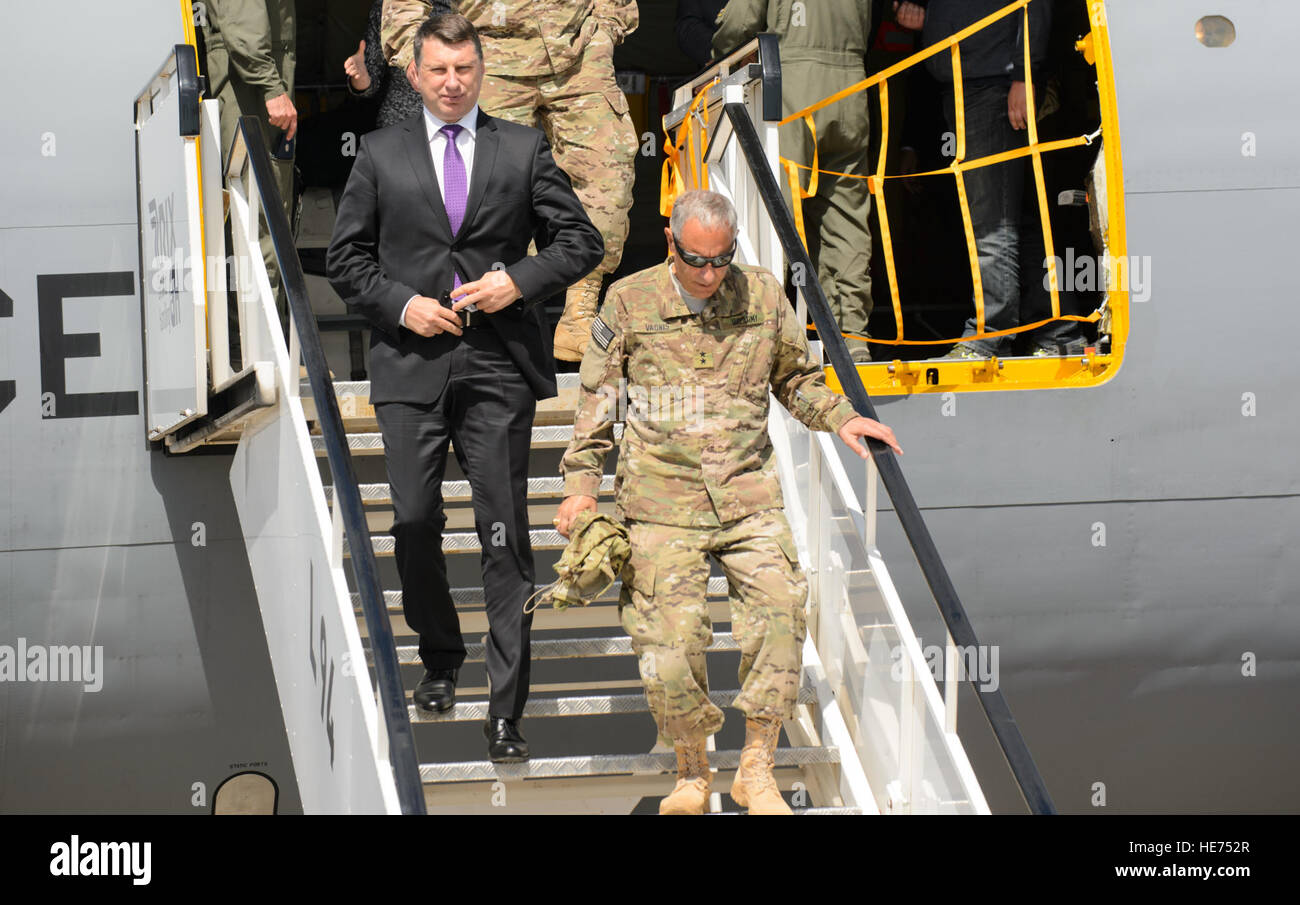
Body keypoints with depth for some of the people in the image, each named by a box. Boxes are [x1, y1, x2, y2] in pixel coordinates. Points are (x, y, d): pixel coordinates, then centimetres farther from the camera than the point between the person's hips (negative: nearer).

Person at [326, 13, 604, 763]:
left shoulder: (524, 150, 7)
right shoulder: (381, 155, 8)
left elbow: (582, 242, 8)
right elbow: (346, 258, 9)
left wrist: (521, 281, -8)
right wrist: (401, 304, -6)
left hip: (498, 366, -1)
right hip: (412, 366, 1)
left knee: (505, 538, -3)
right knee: (414, 523, 5)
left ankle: (507, 713, -1)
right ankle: (441, 659, 31)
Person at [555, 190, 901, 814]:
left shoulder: (763, 296, 5)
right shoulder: (630, 302, 1)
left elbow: (795, 377, 22)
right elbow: (595, 399, 8)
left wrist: (841, 418, 6)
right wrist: (581, 485, 4)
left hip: (748, 492, 1)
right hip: (661, 499, -1)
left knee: (779, 613, -16)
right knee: (670, 642, -7)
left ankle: (756, 770, -3)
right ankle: (692, 773, 15)